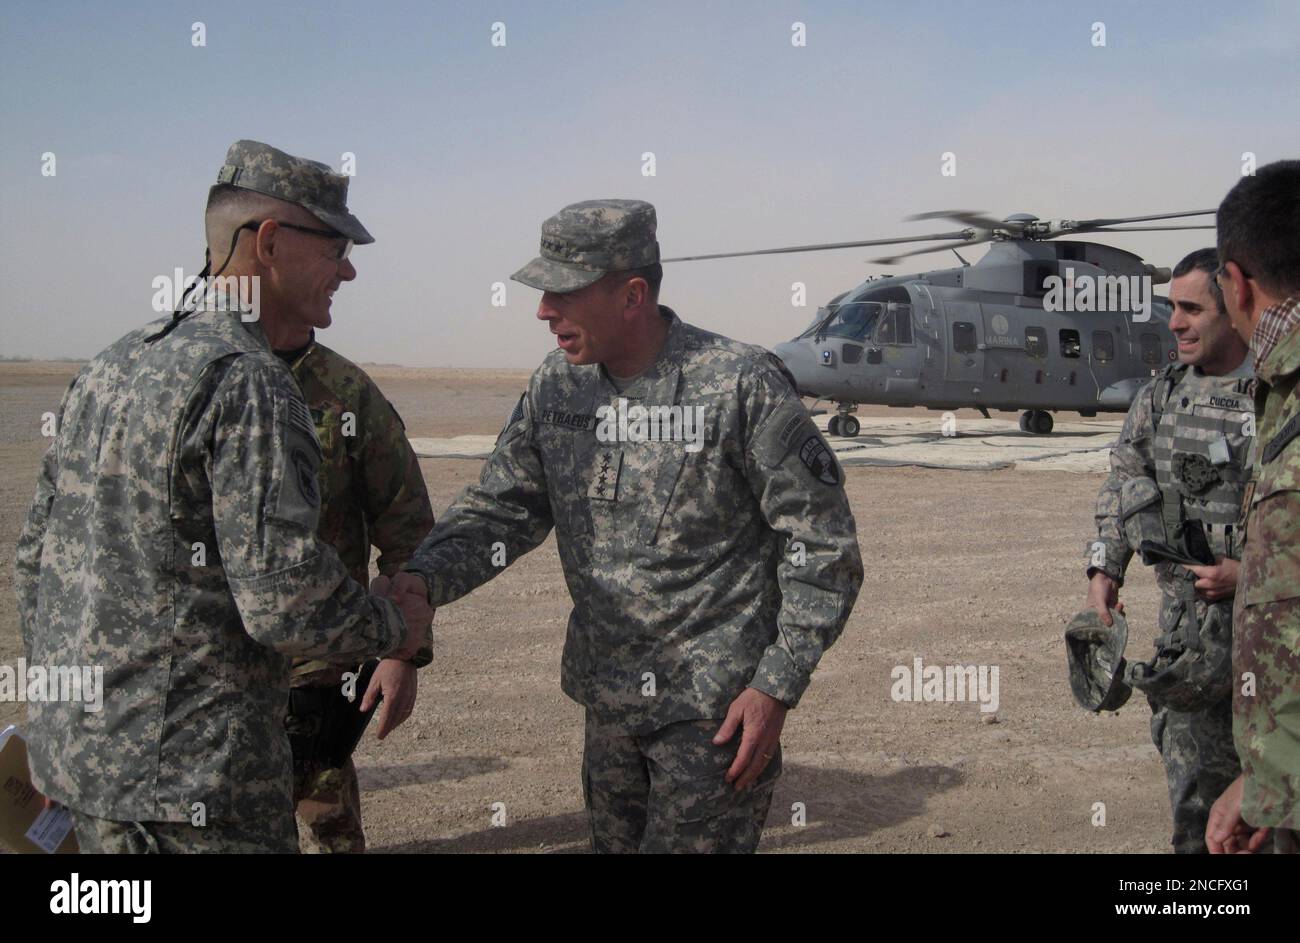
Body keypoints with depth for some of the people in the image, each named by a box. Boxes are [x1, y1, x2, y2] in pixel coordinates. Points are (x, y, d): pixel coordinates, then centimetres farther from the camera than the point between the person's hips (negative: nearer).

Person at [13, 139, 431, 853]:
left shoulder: (110, 369, 10)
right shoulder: (248, 385, -18)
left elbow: (37, 553, 16)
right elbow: (288, 603, -23)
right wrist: (394, 630, -3)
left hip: (77, 749, 9)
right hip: (187, 778, -9)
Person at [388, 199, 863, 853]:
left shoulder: (742, 385, -16)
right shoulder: (556, 386, 2)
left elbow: (822, 543, -12)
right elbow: (500, 507, 5)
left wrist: (777, 686, -14)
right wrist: (424, 578, -15)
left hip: (716, 706, -6)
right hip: (608, 700, 6)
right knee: (615, 842, 18)